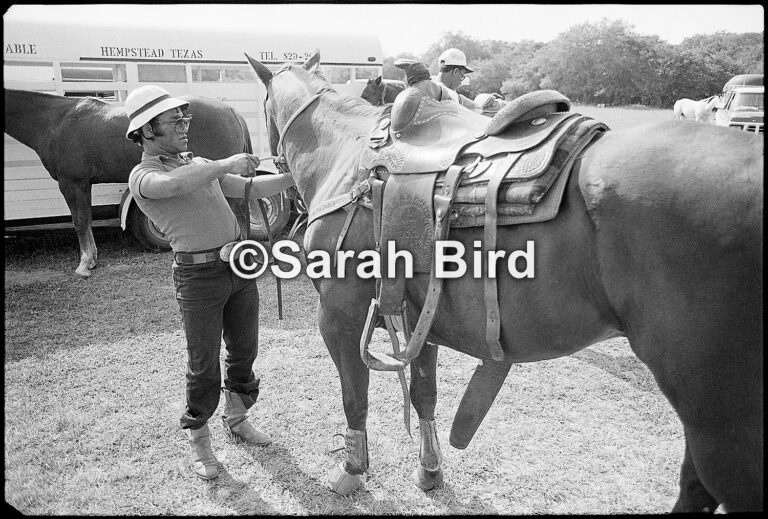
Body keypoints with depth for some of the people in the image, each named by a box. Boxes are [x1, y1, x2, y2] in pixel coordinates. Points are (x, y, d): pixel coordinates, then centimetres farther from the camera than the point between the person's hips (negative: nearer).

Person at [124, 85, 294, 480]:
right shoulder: (143, 175, -7)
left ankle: (236, 418, 40)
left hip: (239, 265, 7)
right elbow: (173, 185, -31)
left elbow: (249, 189, 15)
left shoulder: (200, 164, 16)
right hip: (199, 276, -7)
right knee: (204, 365, 3)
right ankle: (197, 440, 25)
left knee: (244, 350, 17)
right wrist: (226, 164, -26)